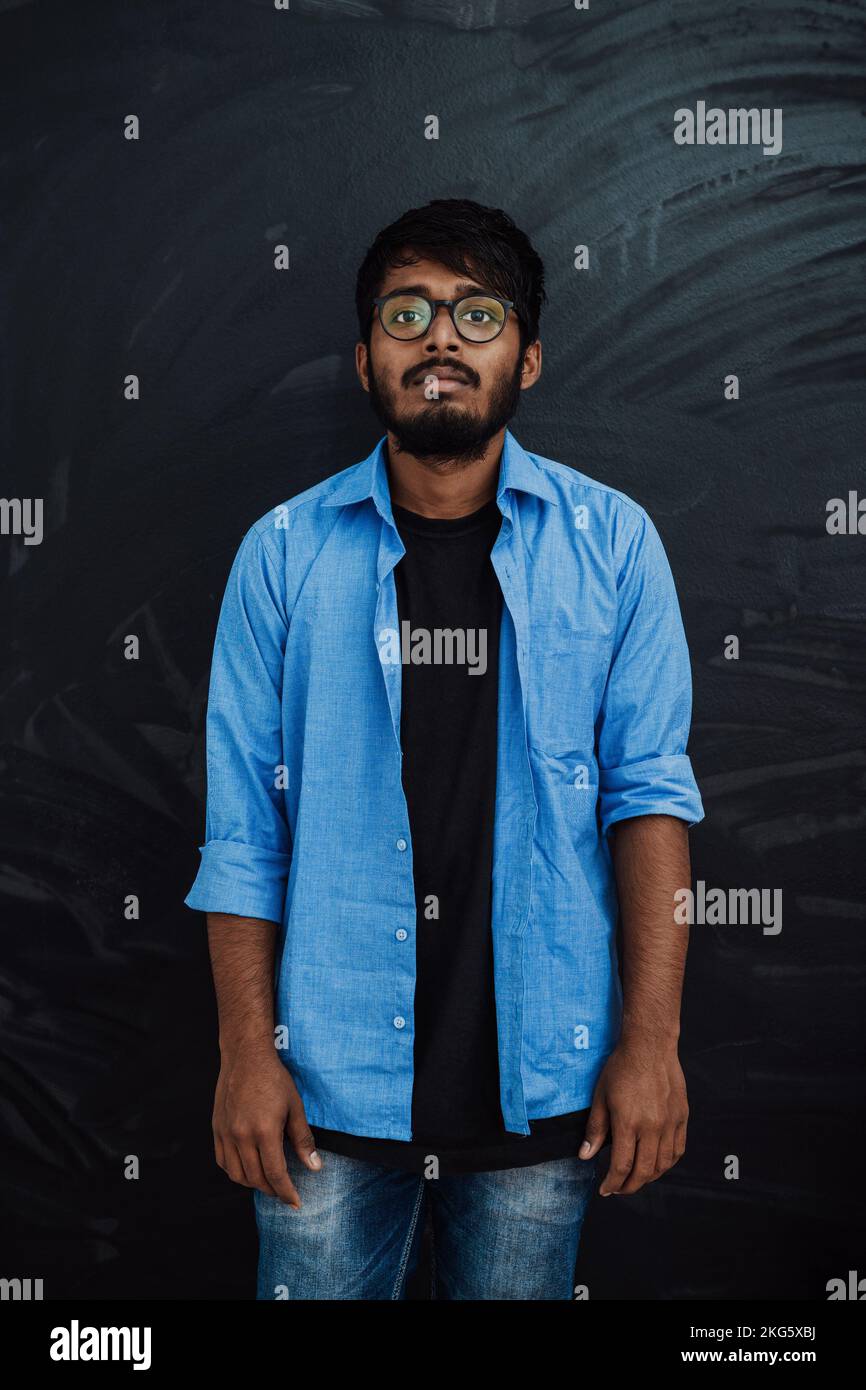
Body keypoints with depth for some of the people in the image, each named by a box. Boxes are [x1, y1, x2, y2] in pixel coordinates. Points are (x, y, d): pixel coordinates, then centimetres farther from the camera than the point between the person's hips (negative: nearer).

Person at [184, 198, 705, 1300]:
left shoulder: (611, 543, -1)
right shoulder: (285, 551, -1)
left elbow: (649, 789, -3)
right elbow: (243, 824, 0)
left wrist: (650, 1040, -9)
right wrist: (246, 1051, -3)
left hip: (541, 1077, 1)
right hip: (334, 1077, 0)